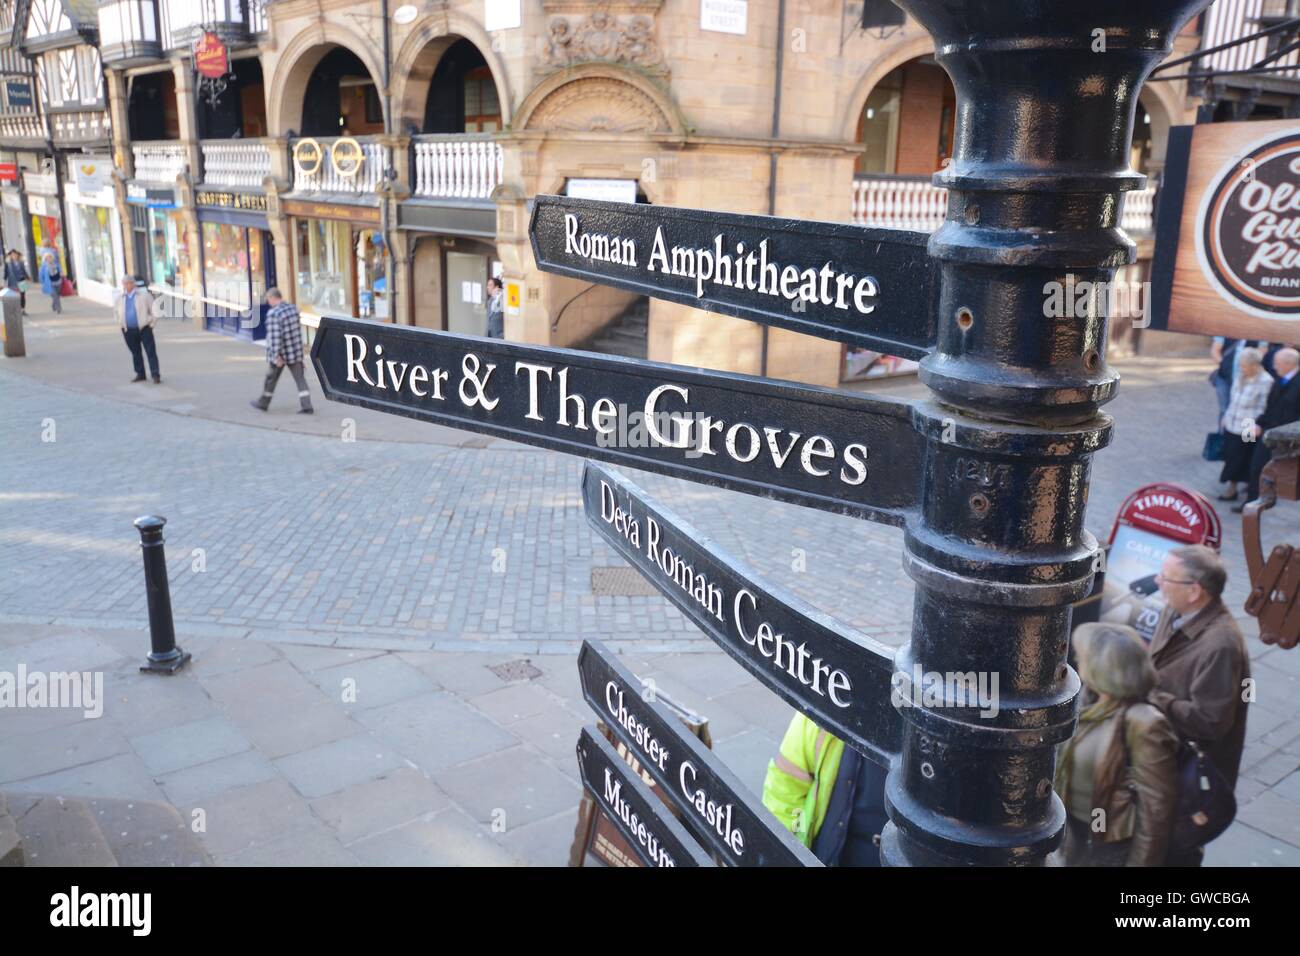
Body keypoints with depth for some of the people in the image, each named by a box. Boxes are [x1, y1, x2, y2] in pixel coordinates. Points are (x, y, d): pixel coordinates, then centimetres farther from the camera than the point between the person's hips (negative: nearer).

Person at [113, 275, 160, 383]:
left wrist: (152, 323, -3)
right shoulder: (119, 297, 6)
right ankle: (140, 374, 21)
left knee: (151, 352, -7)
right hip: (128, 330, 4)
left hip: (144, 328, -4)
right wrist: (120, 324, 14)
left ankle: (155, 375, -7)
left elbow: (154, 309, 0)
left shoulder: (144, 294, -4)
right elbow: (116, 311, 22)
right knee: (135, 353, 11)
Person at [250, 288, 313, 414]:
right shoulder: (293, 308, 3)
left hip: (282, 352, -5)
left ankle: (263, 403, 29)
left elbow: (274, 336, -23)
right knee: (300, 378, 2)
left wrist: (276, 356, -21)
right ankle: (306, 406, -6)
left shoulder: (273, 314, -19)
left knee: (271, 378, 13)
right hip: (296, 352, 5)